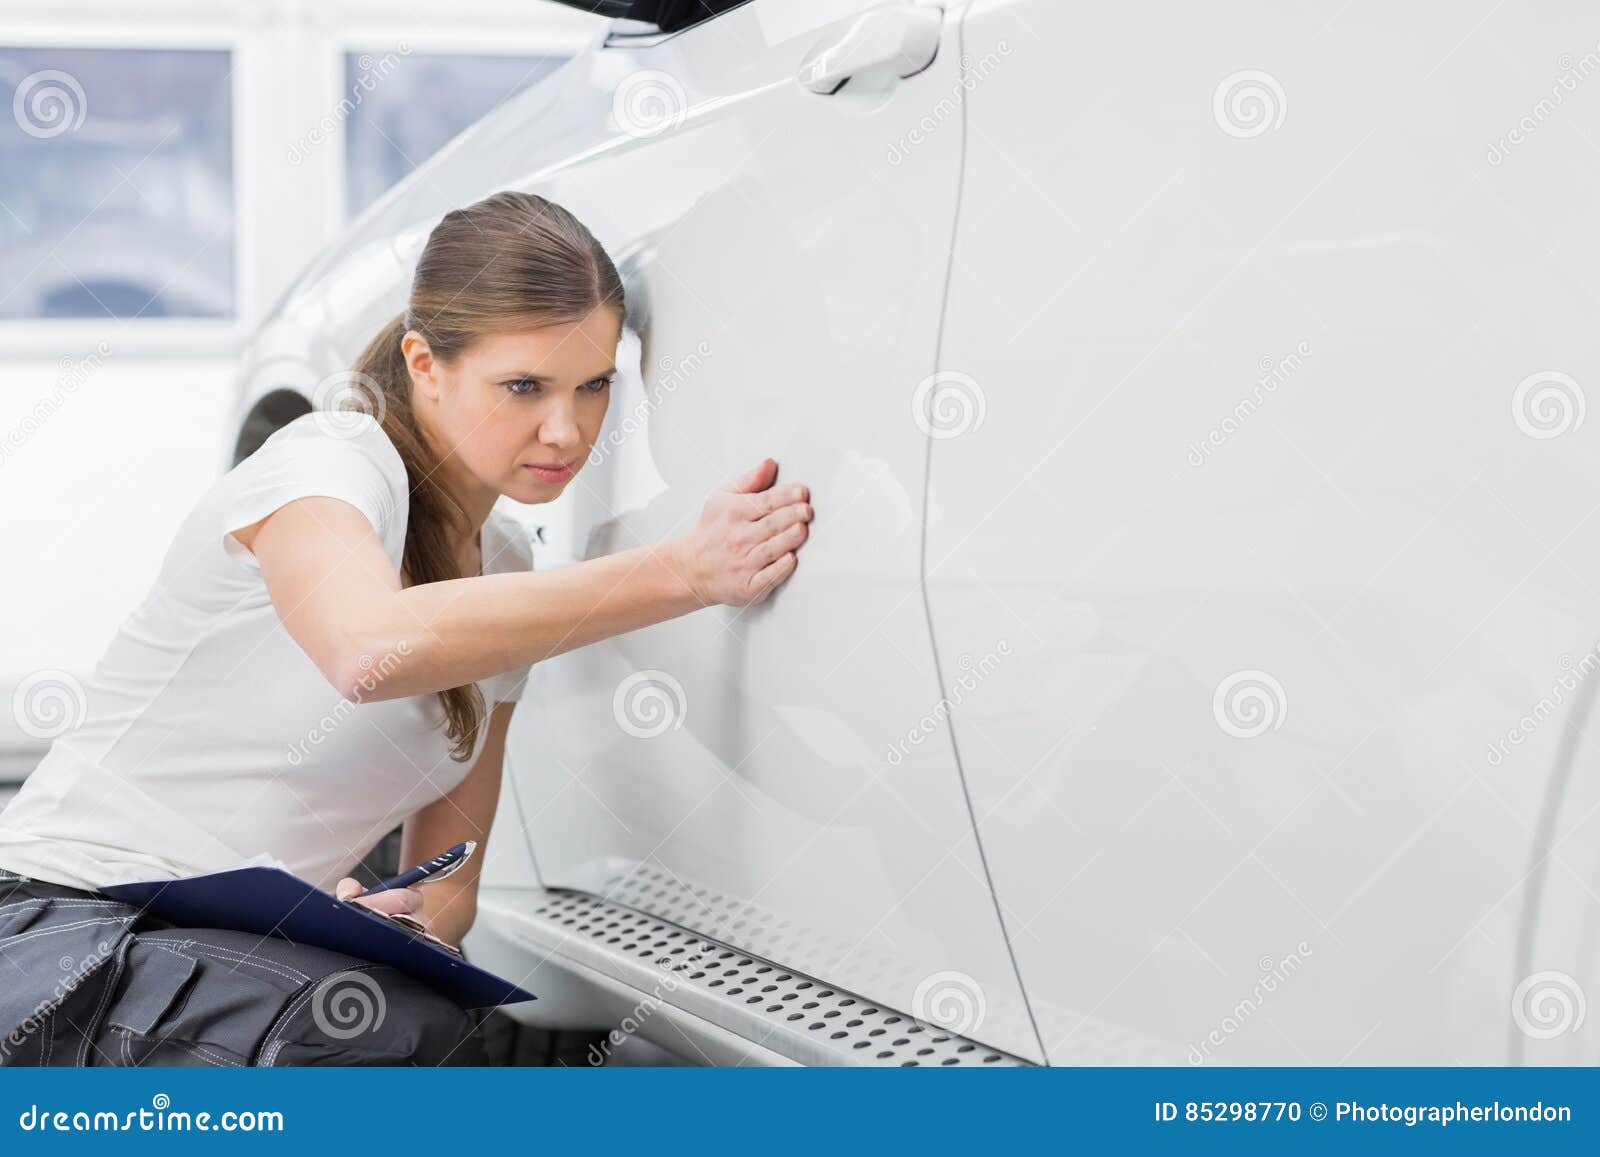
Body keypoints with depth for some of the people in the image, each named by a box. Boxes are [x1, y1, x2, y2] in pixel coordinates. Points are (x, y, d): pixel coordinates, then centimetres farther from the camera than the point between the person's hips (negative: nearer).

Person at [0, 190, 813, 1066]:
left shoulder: (506, 574, 10)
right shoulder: (325, 462, -13)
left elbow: (446, 888, 13)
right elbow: (373, 647, -39)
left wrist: (408, 923, -13)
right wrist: (686, 571, -37)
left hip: (248, 959, 7)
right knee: (404, 1036, -32)